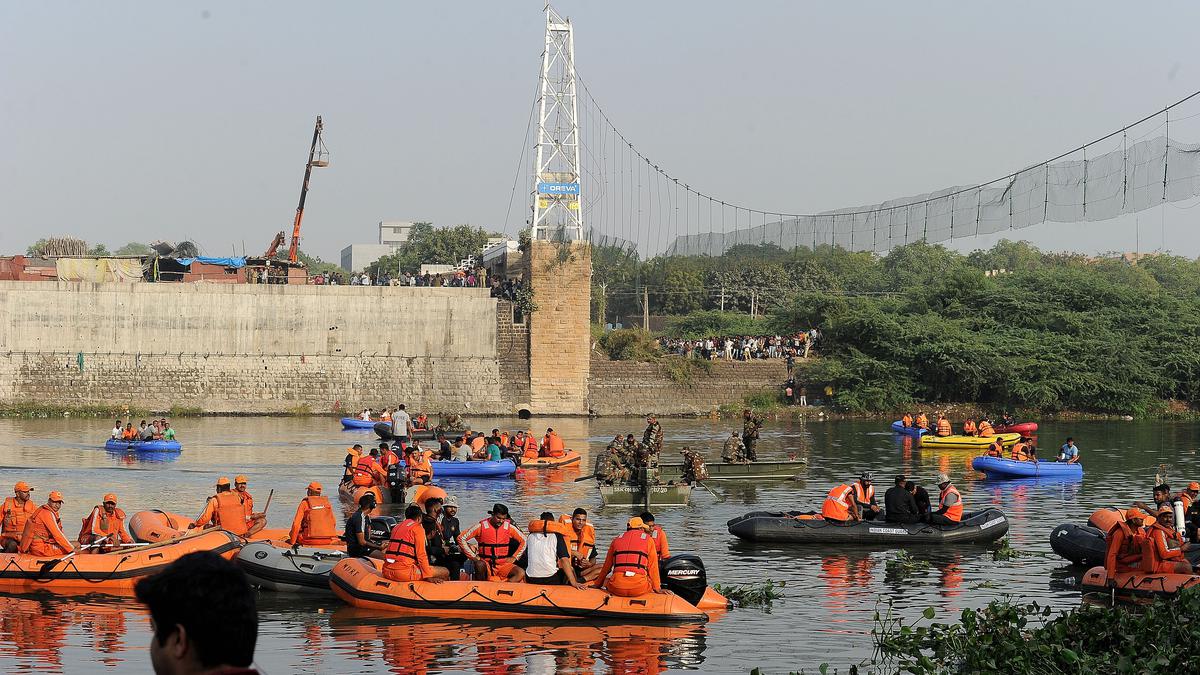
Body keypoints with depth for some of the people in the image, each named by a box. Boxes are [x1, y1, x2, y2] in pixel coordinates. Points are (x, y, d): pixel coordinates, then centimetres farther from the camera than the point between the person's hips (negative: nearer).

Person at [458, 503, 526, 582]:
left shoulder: (509, 527, 3)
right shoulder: (481, 526, -5)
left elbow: (523, 540, 16)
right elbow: (461, 538, -3)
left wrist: (514, 557, 5)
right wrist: (473, 556, -6)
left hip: (503, 565, 2)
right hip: (486, 566, -2)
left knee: (521, 573, -23)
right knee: (480, 565, -37)